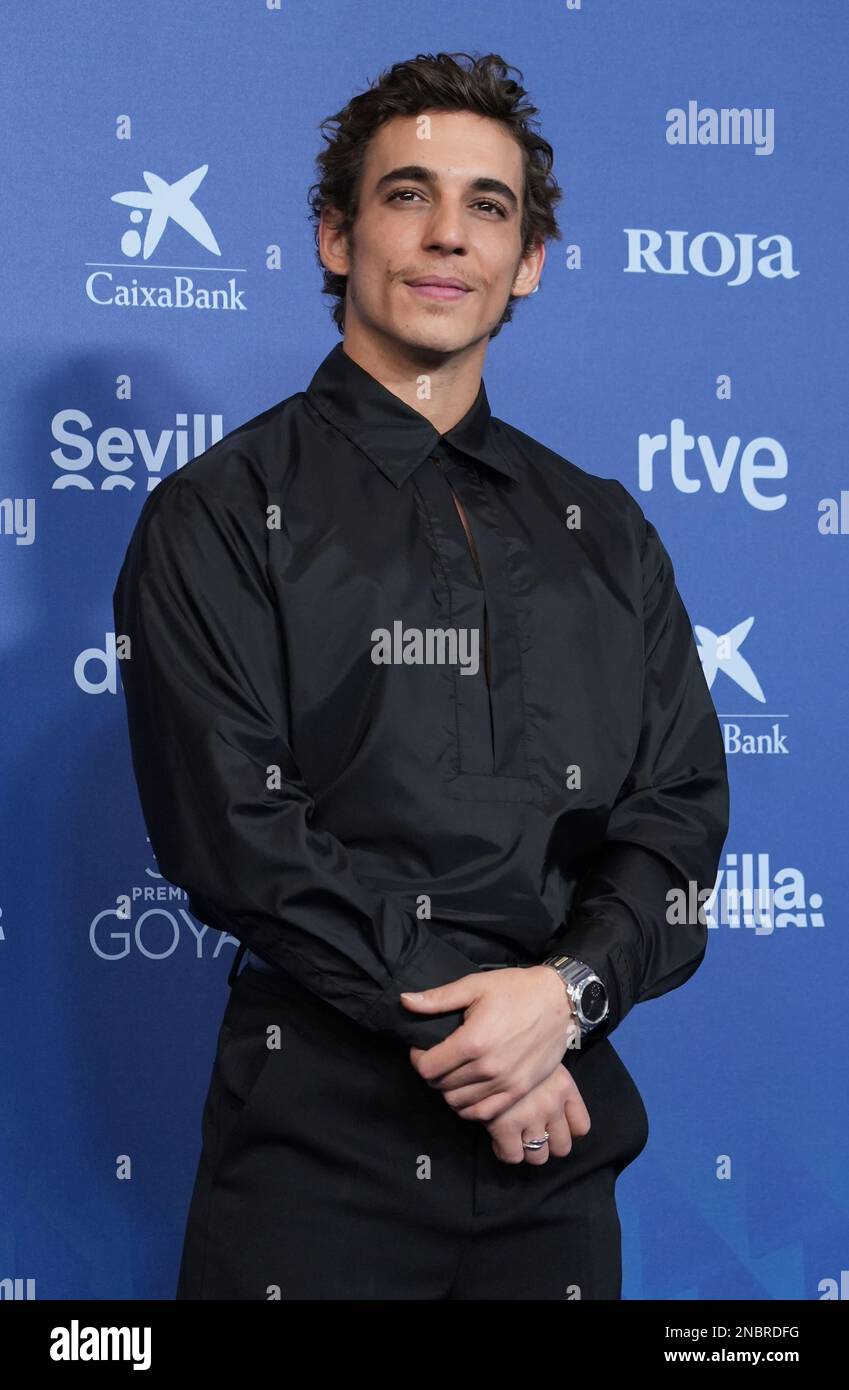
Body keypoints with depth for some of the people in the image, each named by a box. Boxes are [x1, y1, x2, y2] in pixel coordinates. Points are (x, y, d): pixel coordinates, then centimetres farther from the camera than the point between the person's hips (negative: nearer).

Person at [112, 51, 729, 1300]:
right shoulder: (219, 519, -2)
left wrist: (568, 988, -14)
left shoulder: (604, 534, 10)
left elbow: (680, 810, 4)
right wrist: (457, 1022, -14)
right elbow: (234, 828, -11)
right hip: (319, 1145, -3)